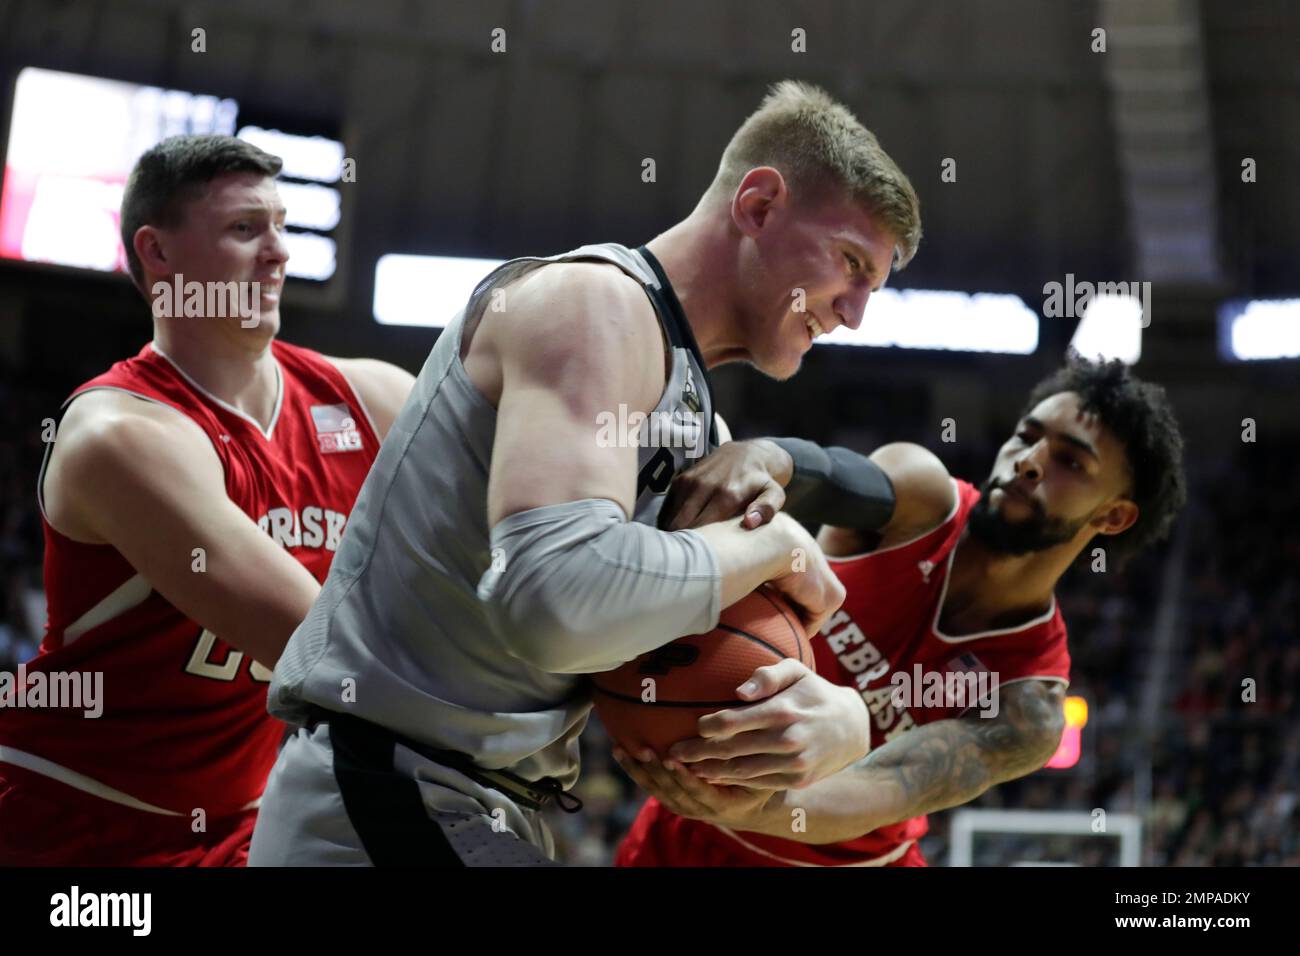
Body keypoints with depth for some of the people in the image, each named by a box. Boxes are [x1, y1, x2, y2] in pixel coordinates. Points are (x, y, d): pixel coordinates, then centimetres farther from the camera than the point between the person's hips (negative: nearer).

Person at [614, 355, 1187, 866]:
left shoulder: (1027, 706, -20)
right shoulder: (920, 494, -14)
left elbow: (876, 799, -35)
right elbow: (824, 472, -34)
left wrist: (762, 805, -57)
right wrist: (763, 456, -58)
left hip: (832, 859, -1)